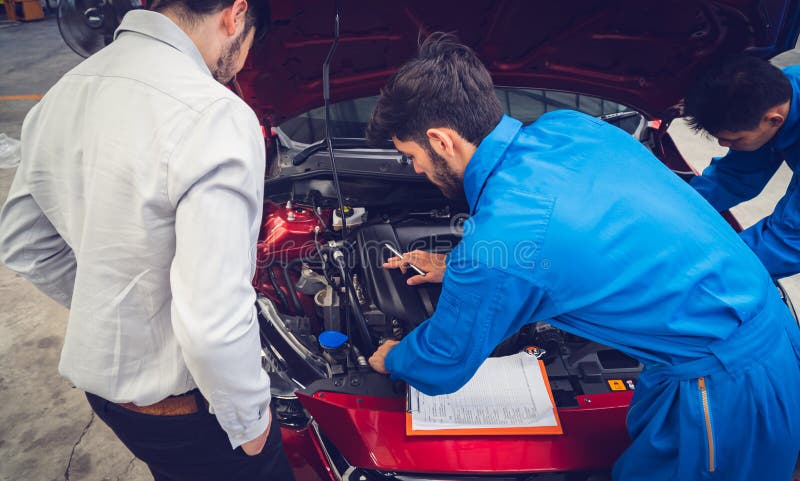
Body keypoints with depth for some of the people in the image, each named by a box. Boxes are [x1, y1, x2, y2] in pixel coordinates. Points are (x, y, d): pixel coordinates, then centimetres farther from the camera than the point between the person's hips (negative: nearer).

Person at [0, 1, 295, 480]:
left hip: (97, 375, 8)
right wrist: (248, 418, -16)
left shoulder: (64, 94, -2)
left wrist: (104, 309, 15)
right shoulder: (216, 116, -29)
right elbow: (213, 323, -33)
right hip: (179, 406, -7)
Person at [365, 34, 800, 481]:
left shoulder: (492, 248, -29)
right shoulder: (568, 126, -5)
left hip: (727, 383, -8)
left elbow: (443, 365, -9)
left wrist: (391, 359, 15)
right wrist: (456, 270, 25)